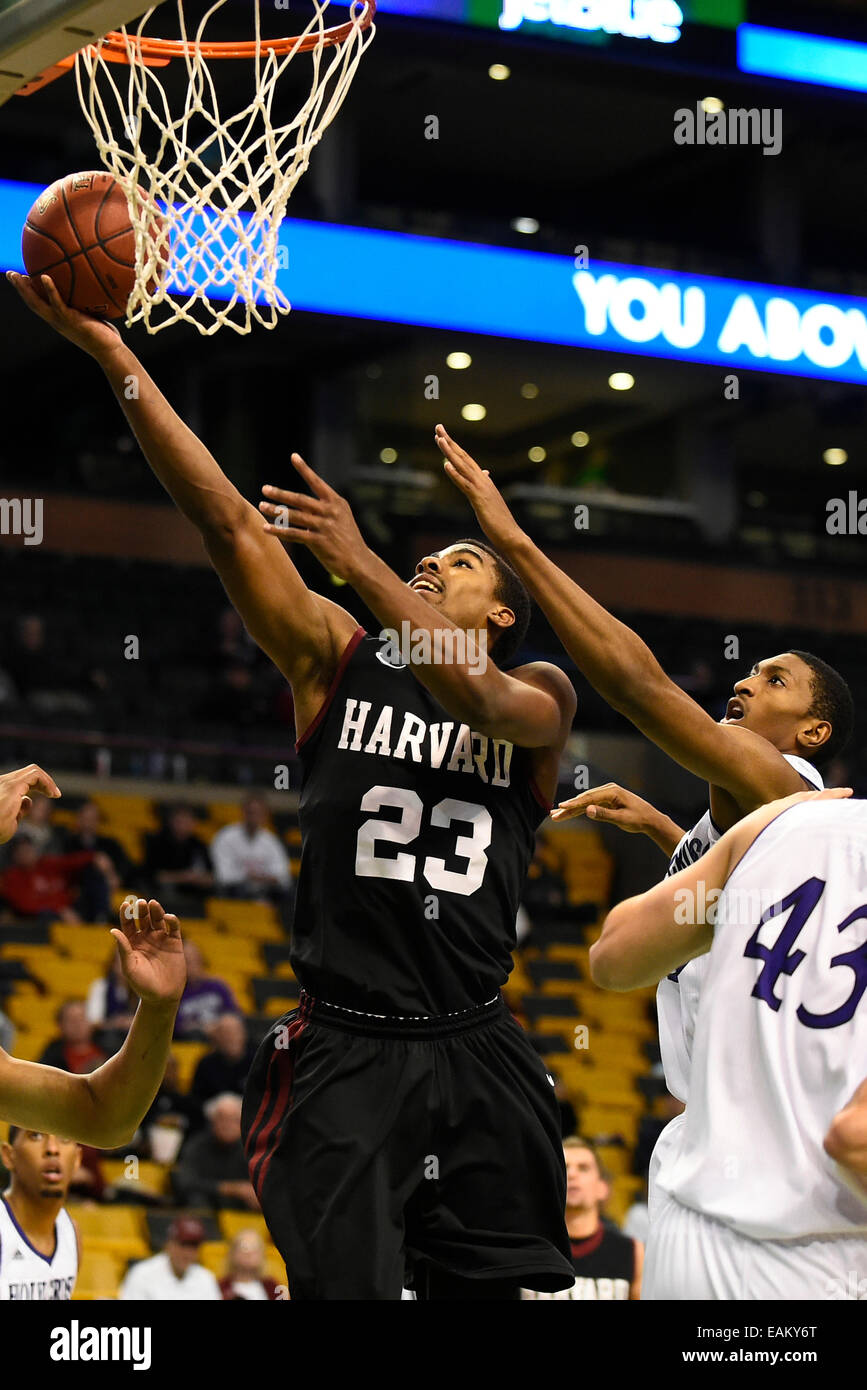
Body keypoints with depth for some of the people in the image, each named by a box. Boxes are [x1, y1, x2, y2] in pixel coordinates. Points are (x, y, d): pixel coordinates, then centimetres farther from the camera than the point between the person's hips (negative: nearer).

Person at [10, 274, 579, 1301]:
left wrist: (362, 564, -24)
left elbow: (478, 698, -15)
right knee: (338, 1288, -7)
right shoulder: (338, 659, 11)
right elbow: (225, 517, 2)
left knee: (499, 1287, 0)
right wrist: (111, 354, -7)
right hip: (340, 1051, 0)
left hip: (476, 1059, 0)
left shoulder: (540, 696, 10)